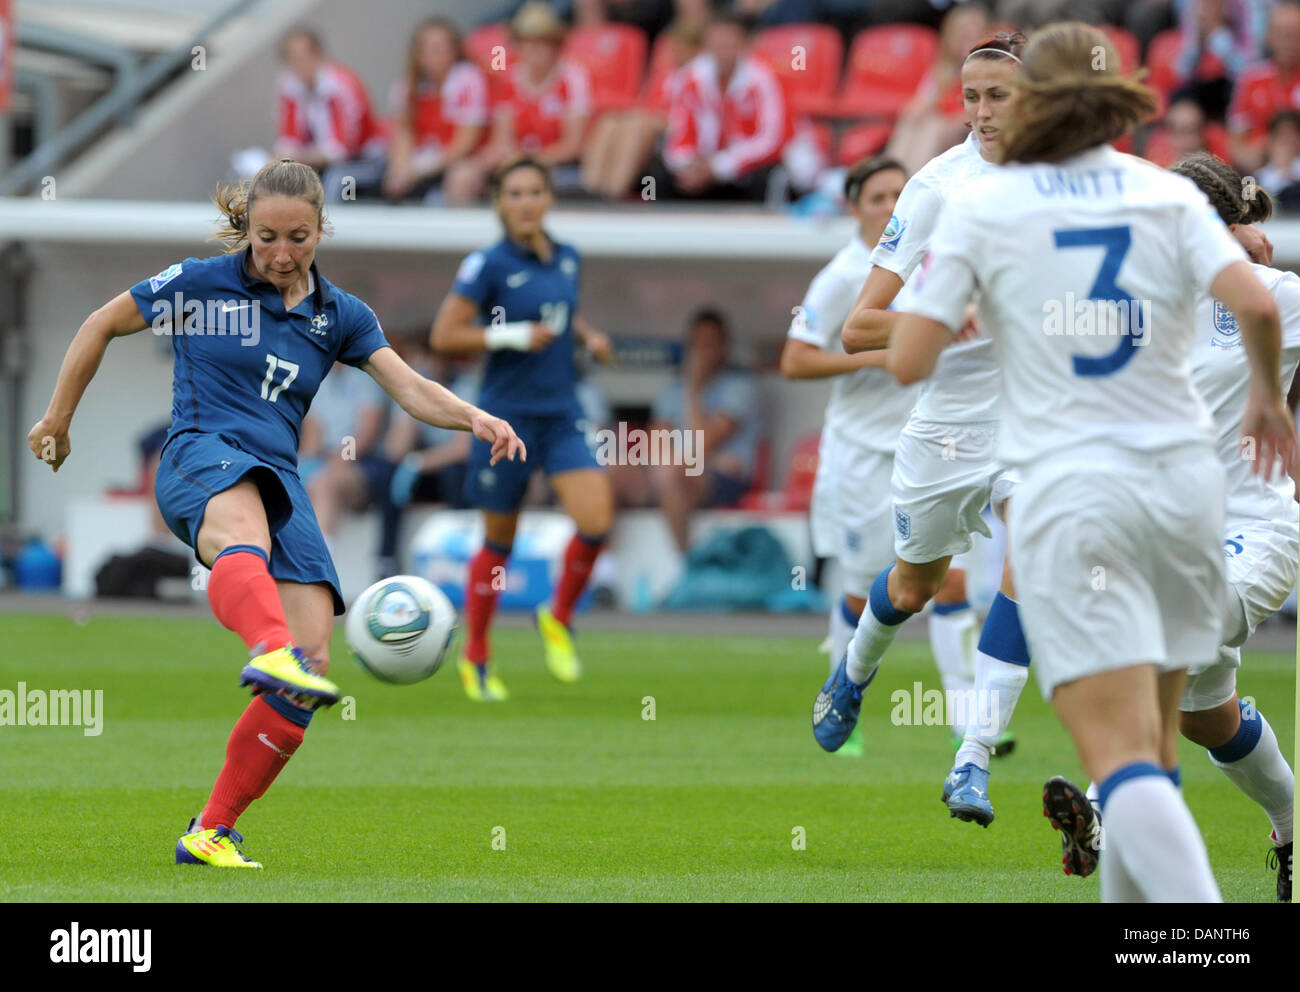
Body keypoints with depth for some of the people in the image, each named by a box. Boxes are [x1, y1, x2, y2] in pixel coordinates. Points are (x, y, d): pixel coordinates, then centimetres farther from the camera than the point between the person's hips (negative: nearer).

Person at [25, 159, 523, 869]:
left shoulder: (338, 315, 16)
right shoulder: (203, 284, 6)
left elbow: (411, 390, 5)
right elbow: (102, 326, 17)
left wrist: (474, 418, -14)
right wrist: (57, 420, 19)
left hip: (278, 481, 5)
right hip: (200, 459, -5)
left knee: (311, 656, -11)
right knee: (243, 534, -43)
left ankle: (212, 833, -1)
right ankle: (270, 652, -80)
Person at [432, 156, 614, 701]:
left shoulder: (567, 259, 7)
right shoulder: (489, 265, -10)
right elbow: (444, 337, -11)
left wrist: (587, 336, 5)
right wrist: (513, 336, -19)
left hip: (562, 416, 4)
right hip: (506, 416, -4)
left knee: (596, 521, -14)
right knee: (499, 542, 6)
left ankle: (559, 617, 11)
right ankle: (475, 658, 23)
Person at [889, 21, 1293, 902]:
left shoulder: (983, 207, 1)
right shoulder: (1169, 196, 5)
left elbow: (908, 362, -3)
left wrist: (964, 321, 19)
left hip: (1068, 497, -3)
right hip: (1184, 484, 3)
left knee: (1122, 755, -12)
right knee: (1155, 740, 18)